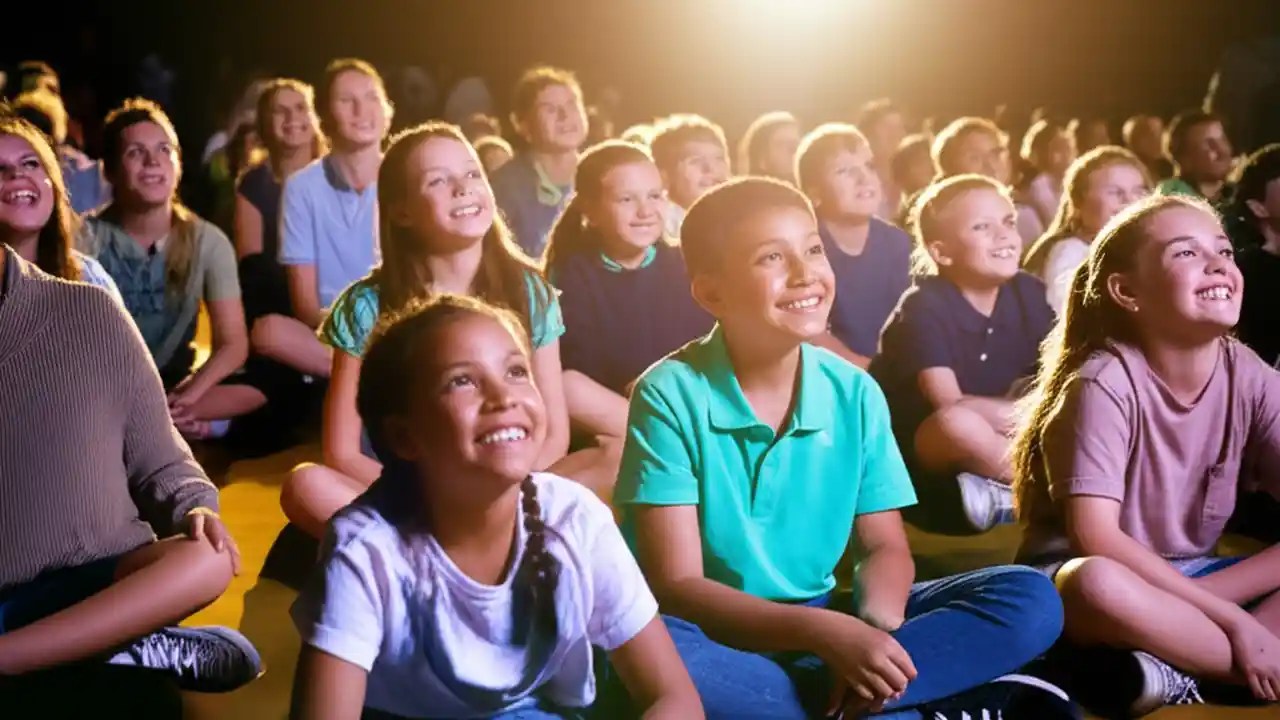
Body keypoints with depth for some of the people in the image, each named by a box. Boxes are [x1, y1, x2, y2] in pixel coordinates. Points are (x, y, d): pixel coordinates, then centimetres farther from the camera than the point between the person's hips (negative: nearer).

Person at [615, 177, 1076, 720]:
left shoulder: (854, 393, -1)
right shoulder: (669, 396, -14)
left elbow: (884, 546, 3)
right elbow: (674, 586, -17)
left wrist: (874, 625, -22)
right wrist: (826, 633, -28)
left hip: (824, 623, 4)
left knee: (1028, 600, -10)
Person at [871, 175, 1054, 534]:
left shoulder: (1028, 292, 0)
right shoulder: (924, 308, -18)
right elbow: (950, 406, -28)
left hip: (1001, 440, 7)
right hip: (920, 454, -6)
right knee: (958, 425, -41)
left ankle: (1003, 495, -16)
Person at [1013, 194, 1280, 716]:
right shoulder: (1105, 383, -19)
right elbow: (1095, 538, -26)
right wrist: (1233, 619, -27)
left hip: (1189, 577, 5)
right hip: (1071, 575, -5)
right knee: (1098, 584, -41)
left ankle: (1178, 666, -23)